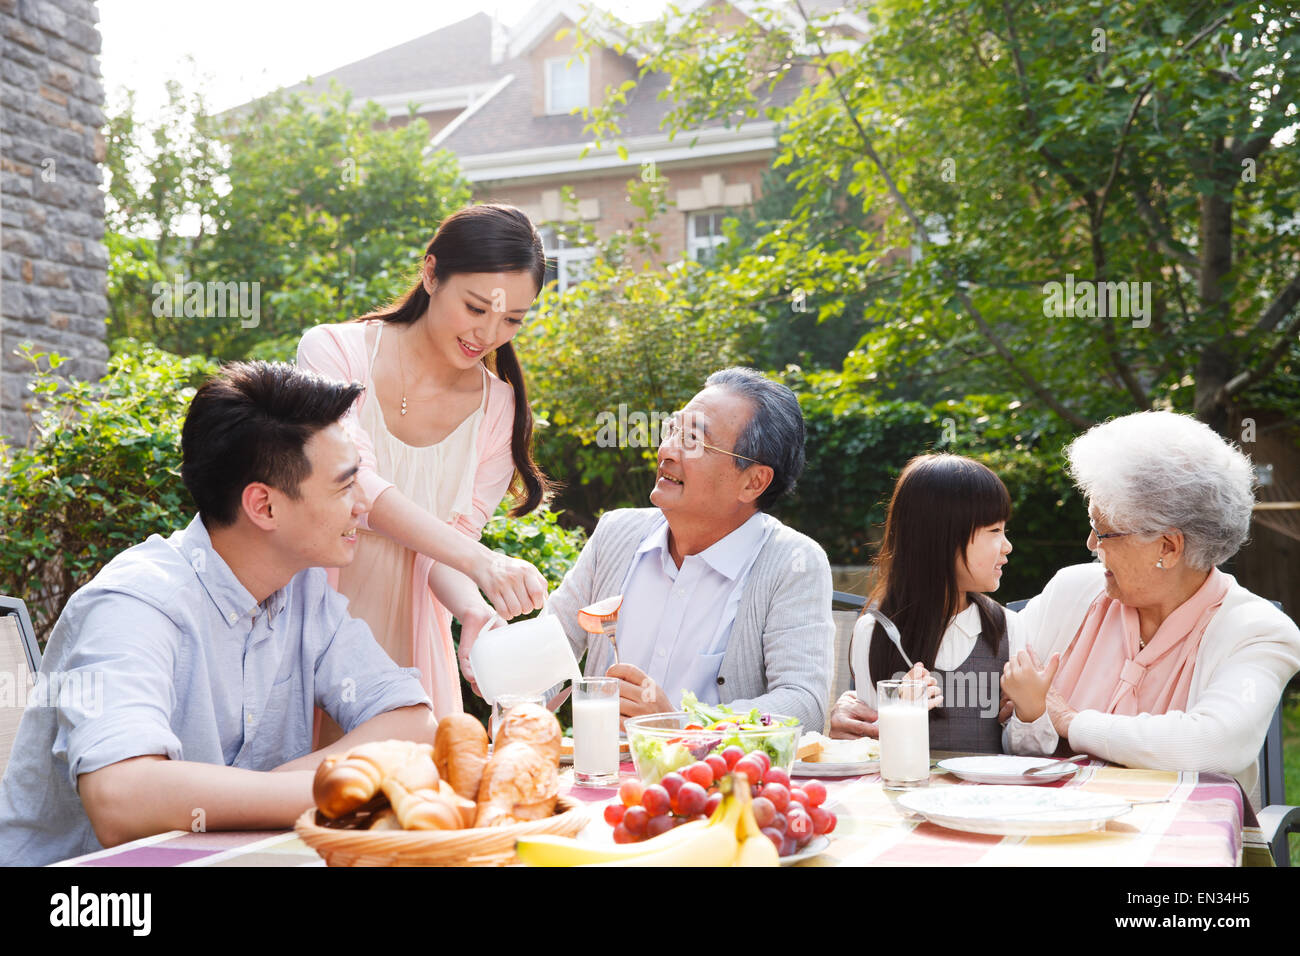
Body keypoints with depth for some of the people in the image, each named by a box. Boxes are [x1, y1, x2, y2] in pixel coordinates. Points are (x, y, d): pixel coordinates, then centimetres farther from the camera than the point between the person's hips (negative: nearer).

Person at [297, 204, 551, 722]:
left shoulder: (498, 406, 1)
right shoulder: (333, 350, -8)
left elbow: (453, 544, -1)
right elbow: (352, 485, -23)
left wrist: (474, 612, -24)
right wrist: (479, 561, -36)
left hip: (410, 639, 3)